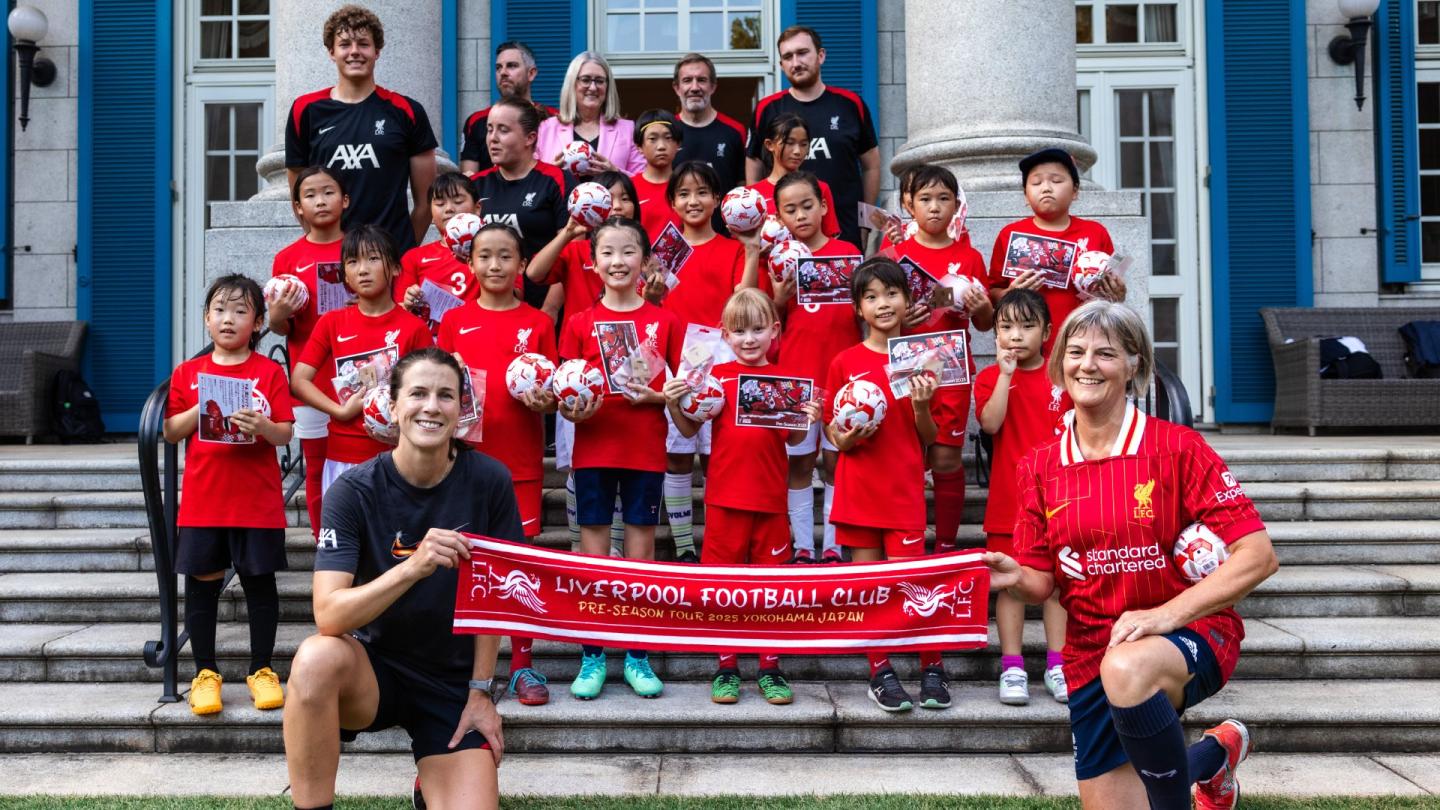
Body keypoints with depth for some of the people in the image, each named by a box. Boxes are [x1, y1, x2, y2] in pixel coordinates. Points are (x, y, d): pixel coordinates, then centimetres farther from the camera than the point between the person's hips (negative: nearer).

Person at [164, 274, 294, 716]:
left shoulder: (270, 371, 0)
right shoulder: (188, 373, 7)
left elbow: (285, 434, -3)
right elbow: (171, 432, 5)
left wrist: (262, 425, -23)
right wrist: (199, 408, -11)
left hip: (258, 499, -2)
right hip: (203, 498, 2)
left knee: (260, 581, 6)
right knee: (202, 581, 6)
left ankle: (261, 670, 17)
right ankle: (205, 672, 19)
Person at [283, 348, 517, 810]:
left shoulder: (489, 481, -10)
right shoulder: (355, 490, -15)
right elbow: (329, 615, -25)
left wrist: (480, 691, -2)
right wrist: (413, 567, -39)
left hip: (454, 681, 2)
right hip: (375, 666, -1)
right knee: (316, 658, -35)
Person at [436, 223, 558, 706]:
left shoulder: (538, 323, 5)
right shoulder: (454, 321, 7)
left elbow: (550, 394, 8)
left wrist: (543, 400, -14)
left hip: (521, 461, -1)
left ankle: (521, 664, 11)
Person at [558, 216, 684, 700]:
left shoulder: (664, 322, 5)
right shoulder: (579, 323, 5)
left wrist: (655, 396, -12)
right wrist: (573, 410, -17)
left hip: (646, 452, 0)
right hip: (593, 450, 0)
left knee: (642, 551, 5)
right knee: (593, 554, 3)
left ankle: (638, 657, 15)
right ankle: (592, 658, 12)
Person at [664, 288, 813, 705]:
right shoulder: (716, 376, 0)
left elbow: (793, 440, 7)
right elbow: (689, 429, 3)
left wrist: (807, 419, -12)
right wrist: (672, 403, -14)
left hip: (771, 498, 1)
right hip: (725, 497, -1)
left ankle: (770, 668, 20)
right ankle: (726, 668, 19)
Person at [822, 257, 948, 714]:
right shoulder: (845, 363, 3)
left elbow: (928, 438, 6)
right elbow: (832, 431, 7)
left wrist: (921, 406, -13)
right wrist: (846, 438, -14)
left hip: (905, 488, -1)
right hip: (858, 486, 1)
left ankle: (932, 667, 13)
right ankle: (880, 671, 15)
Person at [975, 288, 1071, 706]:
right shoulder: (990, 378, 1)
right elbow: (990, 423, -17)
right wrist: (1006, 373, -20)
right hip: (1009, 497, -2)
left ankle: (1057, 666, 13)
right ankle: (1012, 668, 7)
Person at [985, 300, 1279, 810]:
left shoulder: (1175, 448, -9)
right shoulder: (1038, 468, 2)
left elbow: (1259, 556, -14)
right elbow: (1041, 582, 6)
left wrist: (1167, 614, -24)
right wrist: (1014, 577, -18)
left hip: (1191, 634, -5)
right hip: (1091, 652, 5)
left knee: (1126, 669, -39)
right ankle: (1213, 754, 38)